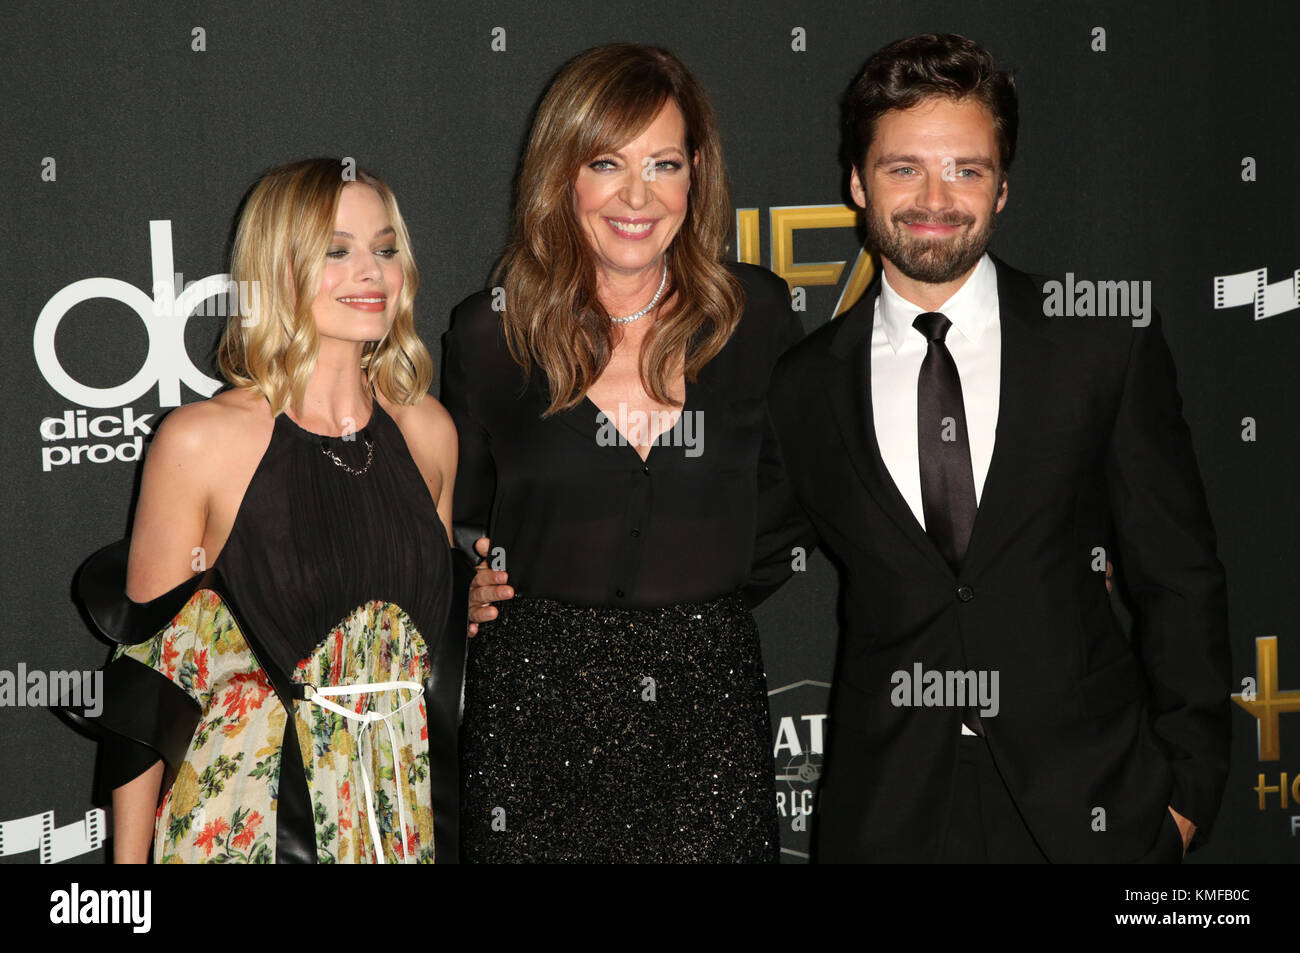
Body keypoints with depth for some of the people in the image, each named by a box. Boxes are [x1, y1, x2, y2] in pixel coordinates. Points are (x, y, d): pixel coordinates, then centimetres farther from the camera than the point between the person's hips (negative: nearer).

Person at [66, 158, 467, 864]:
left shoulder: (429, 429, 1)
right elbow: (144, 681, -8)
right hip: (249, 817, -4)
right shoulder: (199, 440, -12)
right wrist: (128, 877, -8)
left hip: (410, 810, 4)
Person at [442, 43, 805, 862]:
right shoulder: (489, 333, 0)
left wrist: (730, 570, 3)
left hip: (710, 697, 1)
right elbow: (457, 513, 13)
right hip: (534, 698, 0)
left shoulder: (756, 313, 1)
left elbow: (793, 480, 14)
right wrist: (470, 583, -4)